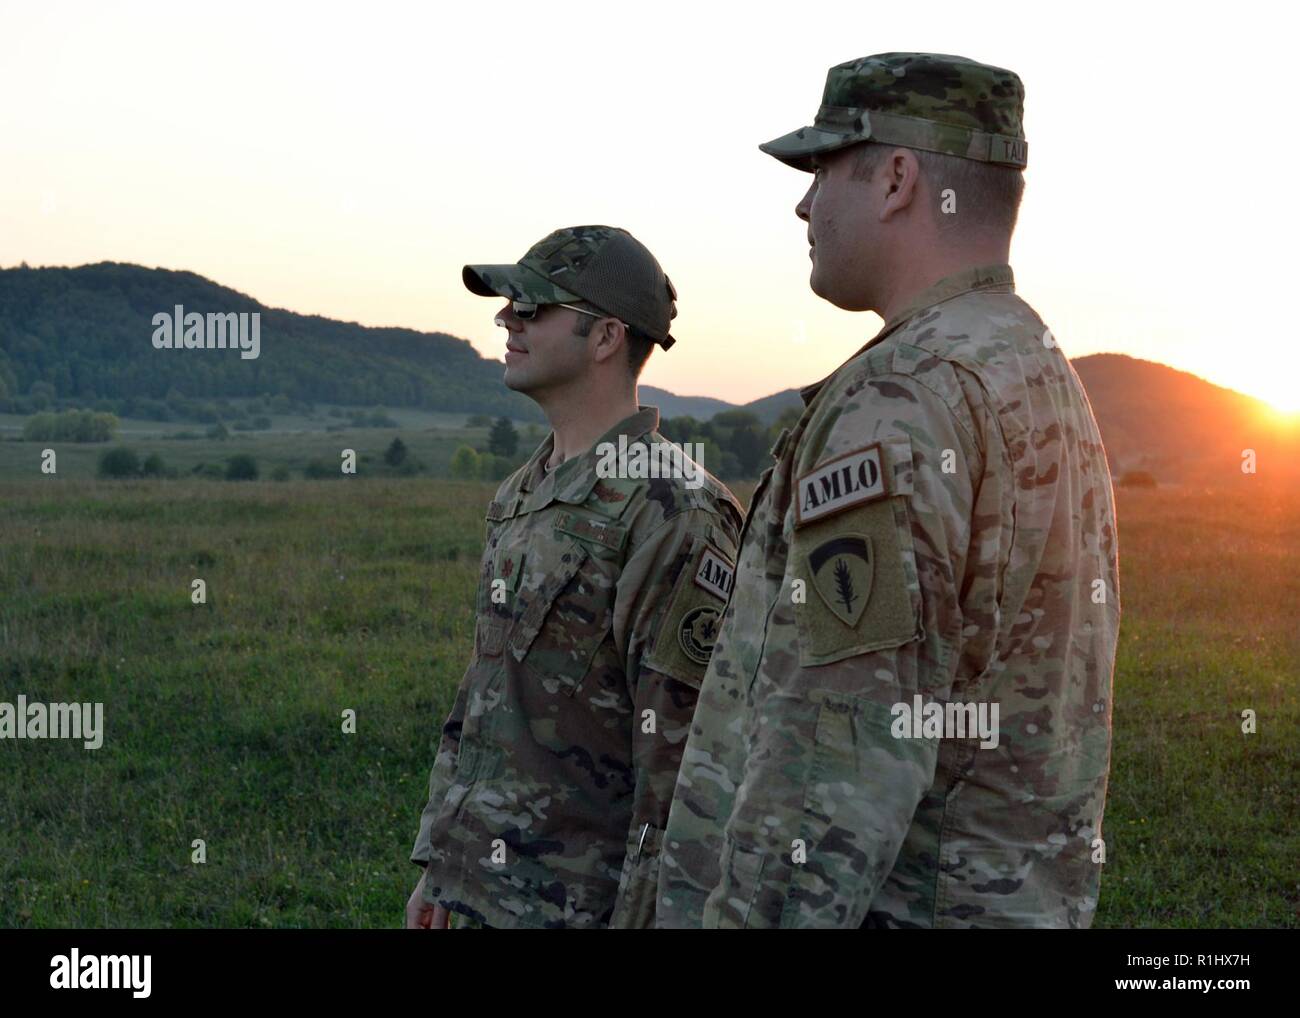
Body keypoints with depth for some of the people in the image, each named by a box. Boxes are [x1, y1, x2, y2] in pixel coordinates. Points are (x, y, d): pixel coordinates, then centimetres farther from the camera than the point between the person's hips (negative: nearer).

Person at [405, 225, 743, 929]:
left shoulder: (674, 513, -16)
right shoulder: (520, 497, 11)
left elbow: (683, 754, -19)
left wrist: (645, 915, -19)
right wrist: (434, 867, 16)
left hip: (581, 900, -8)